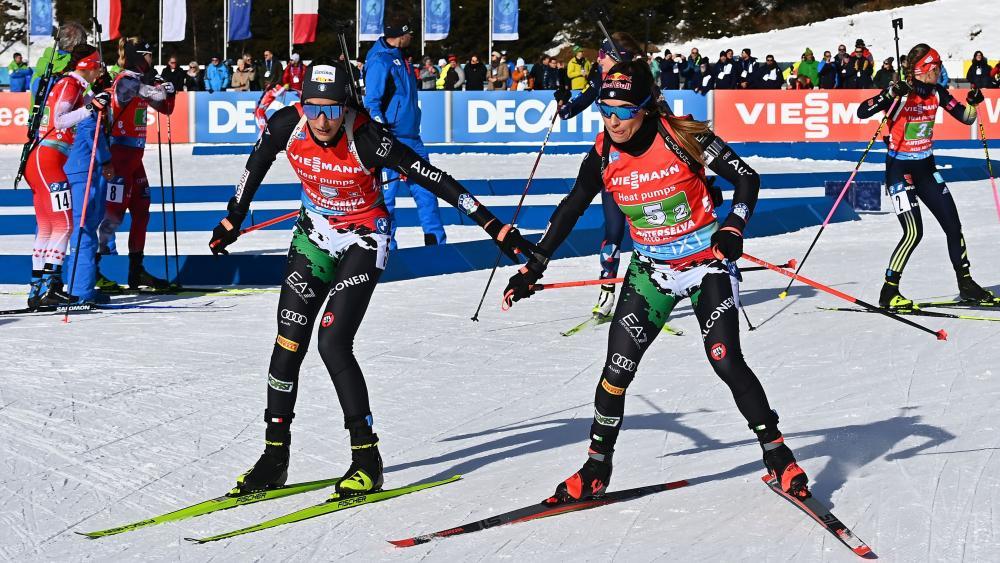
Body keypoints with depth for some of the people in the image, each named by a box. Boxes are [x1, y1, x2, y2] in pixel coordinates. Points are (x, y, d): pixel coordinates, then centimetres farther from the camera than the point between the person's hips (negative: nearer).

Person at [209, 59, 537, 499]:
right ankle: (275, 457, 11)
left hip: (364, 239, -4)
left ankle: (367, 459, -7)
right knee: (288, 343, -2)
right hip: (315, 234, 4)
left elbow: (433, 178, -27)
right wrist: (232, 220, 16)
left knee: (333, 343, -17)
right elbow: (256, 166, 4)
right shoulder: (287, 125, -17)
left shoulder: (367, 138, -28)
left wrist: (494, 227, -28)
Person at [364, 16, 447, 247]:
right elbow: (371, 104, -17)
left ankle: (436, 243, 15)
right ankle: (386, 247, 5)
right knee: (386, 195, -3)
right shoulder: (380, 61, -13)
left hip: (412, 139, 9)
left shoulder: (398, 57, 16)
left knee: (425, 190, 9)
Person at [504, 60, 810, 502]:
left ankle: (777, 454, 3)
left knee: (725, 360, -15)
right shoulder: (603, 156, -6)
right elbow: (569, 212, 5)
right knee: (618, 367, -4)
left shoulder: (682, 138, -18)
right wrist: (533, 267, 3)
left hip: (707, 263, -4)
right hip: (651, 271, 4)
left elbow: (747, 179, -10)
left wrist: (733, 229, -24)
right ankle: (596, 469, 13)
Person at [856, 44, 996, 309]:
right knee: (914, 232, -16)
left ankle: (966, 285, 23)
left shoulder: (937, 93, 2)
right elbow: (862, 112, -25)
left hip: (926, 168, 7)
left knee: (953, 225, 7)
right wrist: (890, 95, -36)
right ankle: (888, 292, -5)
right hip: (900, 168, -7)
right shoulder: (901, 93, -16)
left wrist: (973, 102, -12)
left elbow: (967, 118, 7)